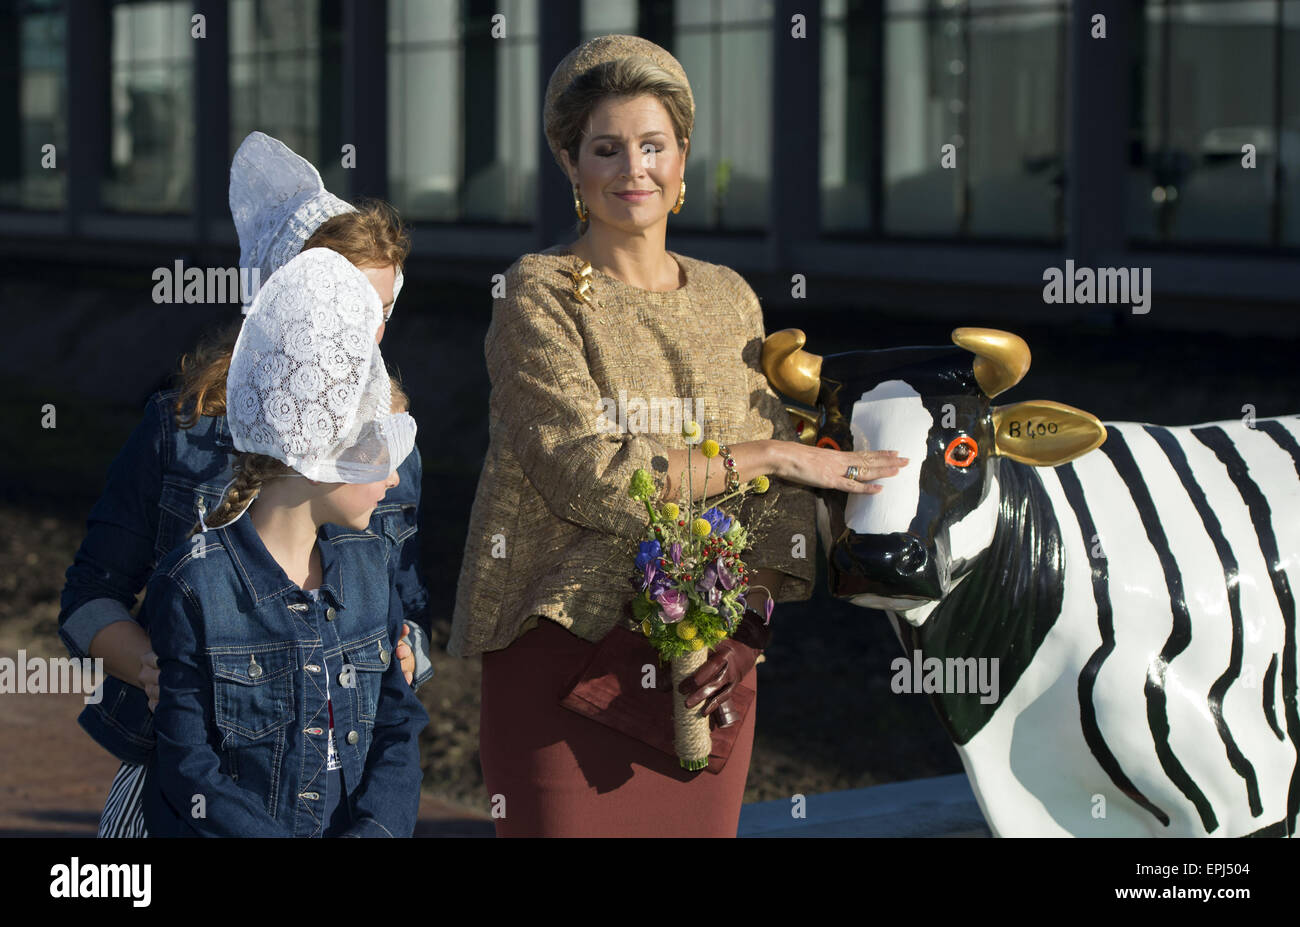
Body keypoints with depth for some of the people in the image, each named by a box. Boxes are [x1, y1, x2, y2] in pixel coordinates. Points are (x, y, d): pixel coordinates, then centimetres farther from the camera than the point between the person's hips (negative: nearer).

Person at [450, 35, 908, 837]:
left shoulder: (729, 299, 12)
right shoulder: (539, 297, -3)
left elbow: (779, 496, 8)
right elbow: (586, 471, -16)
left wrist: (746, 631, -10)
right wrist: (775, 453, -12)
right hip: (565, 650, -4)